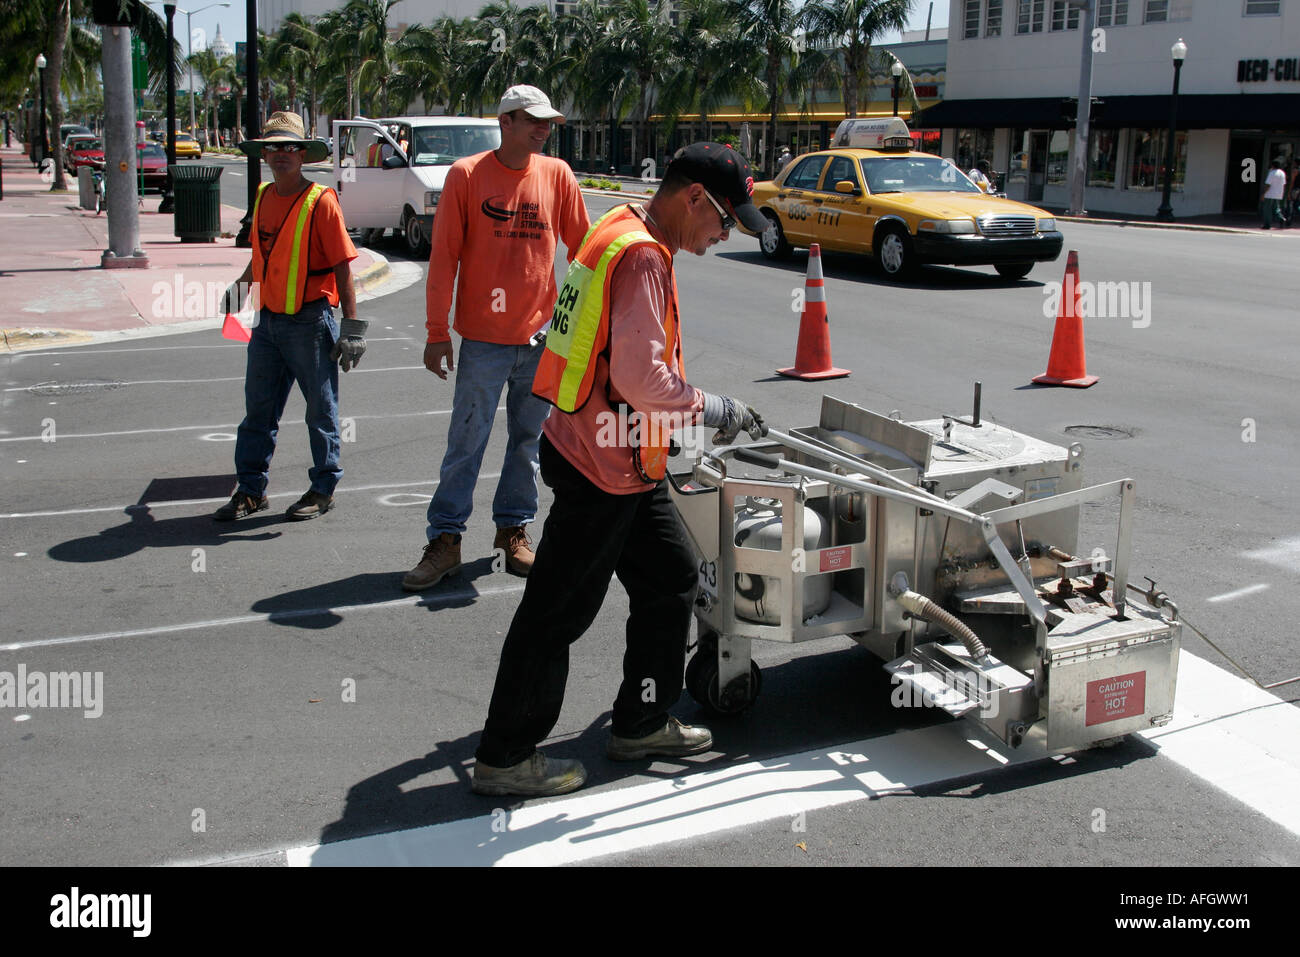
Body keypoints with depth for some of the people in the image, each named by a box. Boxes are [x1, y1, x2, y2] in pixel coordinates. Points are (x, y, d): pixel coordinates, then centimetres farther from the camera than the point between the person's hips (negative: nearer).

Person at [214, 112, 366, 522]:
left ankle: (323, 489, 20)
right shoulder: (264, 196, 10)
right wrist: (241, 284, 16)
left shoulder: (320, 201, -11)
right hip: (268, 318, 7)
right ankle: (251, 490, 21)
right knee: (258, 409, 11)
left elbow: (342, 266, -13)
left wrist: (351, 324, -15)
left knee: (320, 411, 6)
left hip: (310, 322, -7)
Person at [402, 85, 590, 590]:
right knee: (466, 442, 0)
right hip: (483, 339, -3)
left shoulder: (557, 175, 4)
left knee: (528, 441, 11)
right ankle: (445, 540, 8)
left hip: (542, 336, 3)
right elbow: (443, 256, -3)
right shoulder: (466, 175, -4)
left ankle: (514, 529, 25)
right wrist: (437, 331, -6)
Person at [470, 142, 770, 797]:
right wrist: (709, 409, -13)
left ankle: (642, 723, 31)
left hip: (621, 462, 10)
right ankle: (504, 757, 13)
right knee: (559, 609, 0)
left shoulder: (622, 235, 13)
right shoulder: (643, 256, -20)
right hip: (602, 469, -10)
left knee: (670, 577, 18)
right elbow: (639, 378, -27)